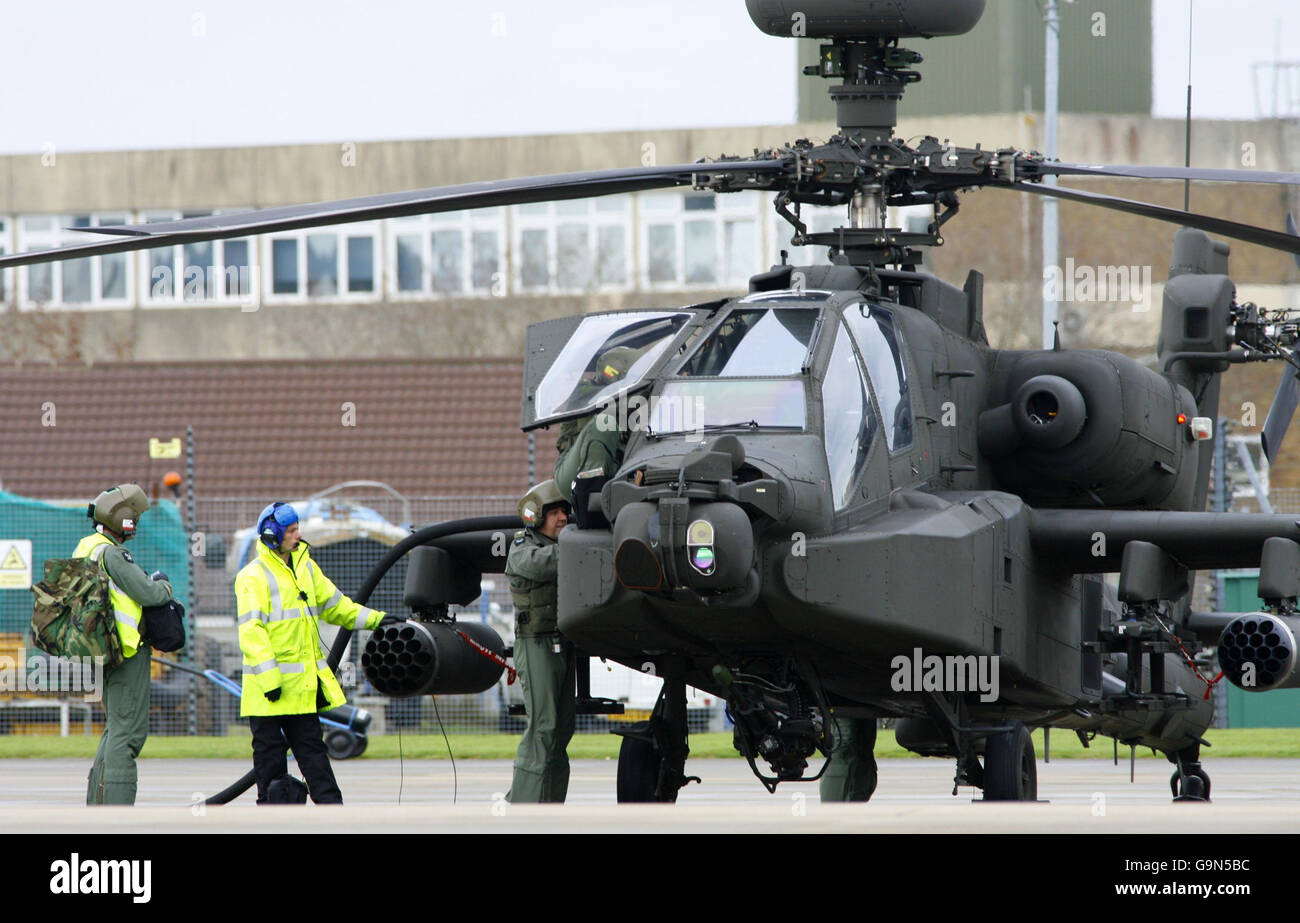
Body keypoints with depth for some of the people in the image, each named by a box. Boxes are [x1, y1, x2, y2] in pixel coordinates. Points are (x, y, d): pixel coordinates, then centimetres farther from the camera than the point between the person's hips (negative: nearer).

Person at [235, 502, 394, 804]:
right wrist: (269, 678, -24)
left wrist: (373, 619, 17)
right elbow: (251, 630, -18)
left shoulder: (305, 567, 13)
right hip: (270, 687, -7)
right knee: (270, 751, 1)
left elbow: (333, 605, 25)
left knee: (311, 748, 10)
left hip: (303, 682, 7)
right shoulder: (253, 577, -12)